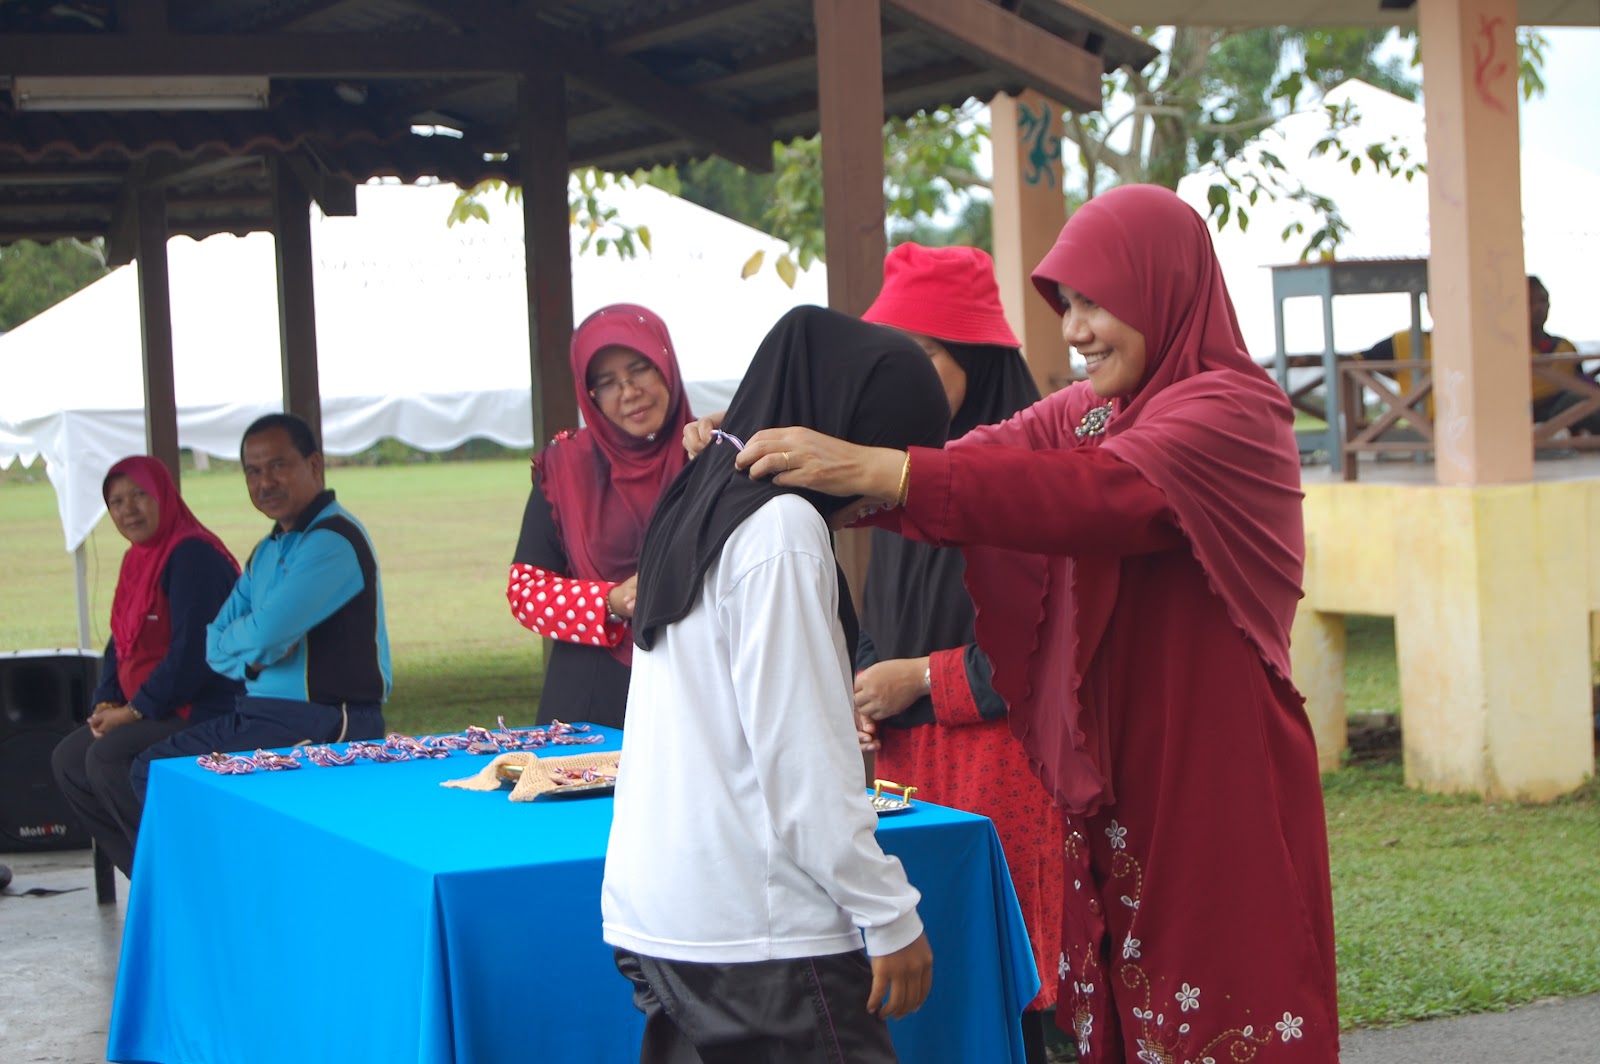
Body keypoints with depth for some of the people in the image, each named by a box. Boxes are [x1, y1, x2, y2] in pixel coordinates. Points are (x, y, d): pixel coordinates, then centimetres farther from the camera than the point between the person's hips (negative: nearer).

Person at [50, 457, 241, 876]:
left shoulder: (193, 557, -17)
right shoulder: (138, 559, 14)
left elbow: (191, 651, -23)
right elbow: (120, 643, 19)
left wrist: (136, 710, -17)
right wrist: (106, 703, 1)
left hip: (203, 712, -11)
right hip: (154, 711, 11)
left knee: (107, 759, -24)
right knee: (68, 760, 6)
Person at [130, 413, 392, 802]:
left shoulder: (333, 540, -15)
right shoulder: (267, 552, 17)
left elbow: (269, 632, -25)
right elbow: (216, 647, 15)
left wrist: (234, 642, -2)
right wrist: (252, 657, -8)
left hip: (327, 727, -10)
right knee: (151, 770, 9)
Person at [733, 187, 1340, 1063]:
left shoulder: (1234, 414, -12)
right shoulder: (1082, 413, 13)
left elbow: (1104, 494, -28)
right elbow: (990, 456, -1)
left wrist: (875, 470, -35)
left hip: (1219, 794, -7)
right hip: (1110, 792, 7)